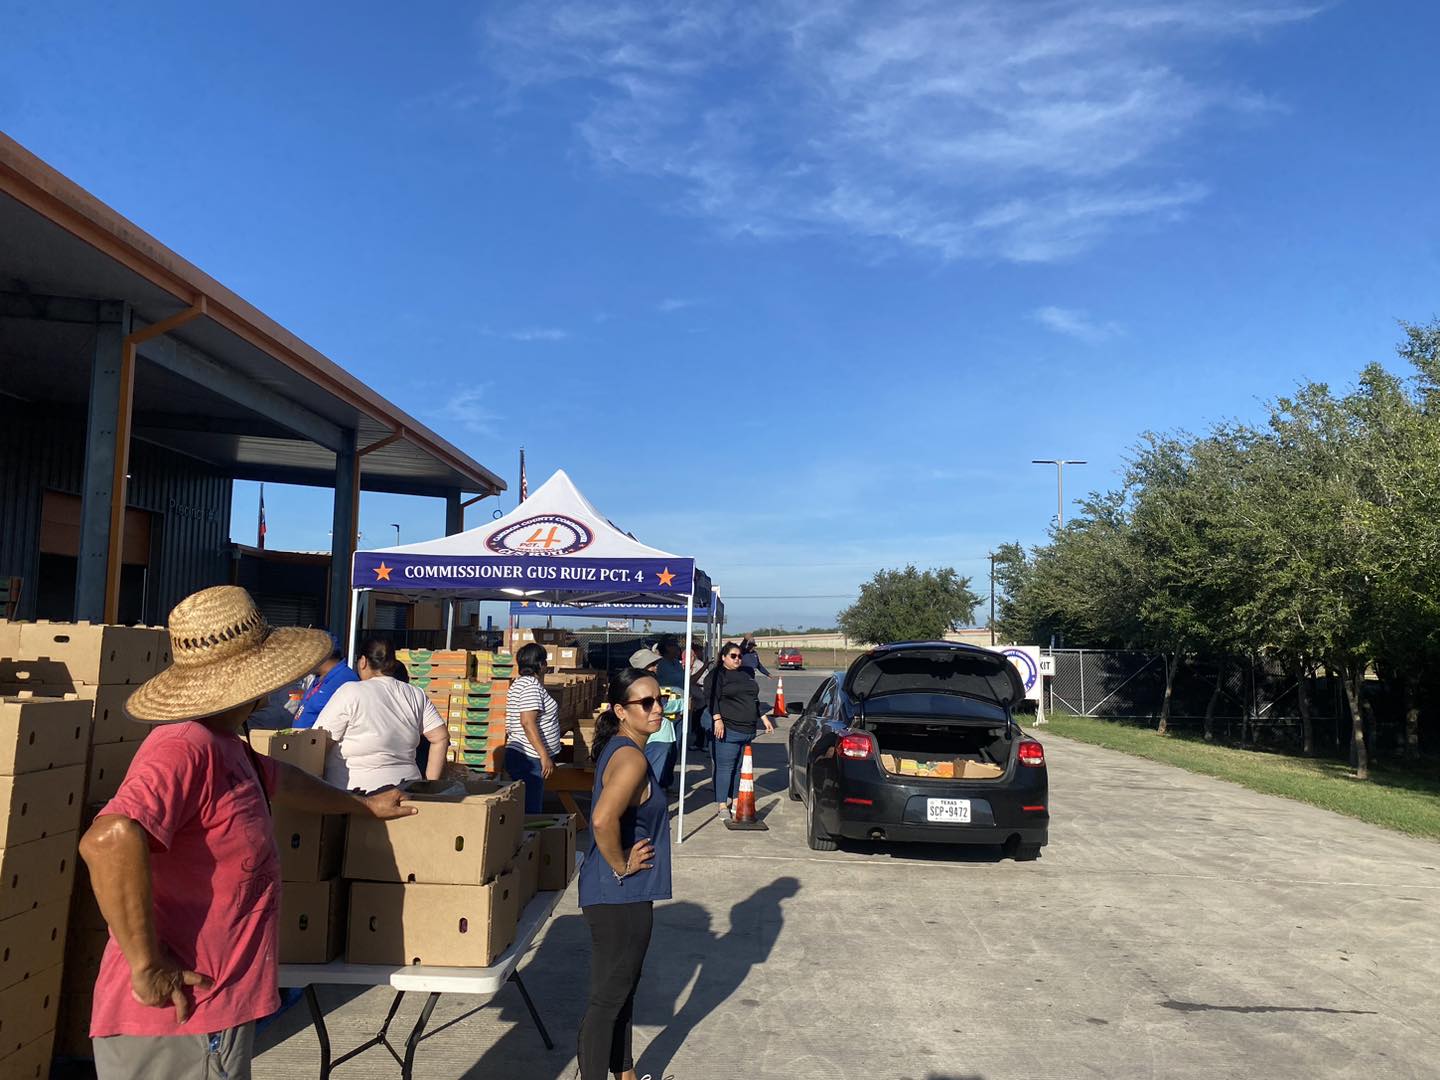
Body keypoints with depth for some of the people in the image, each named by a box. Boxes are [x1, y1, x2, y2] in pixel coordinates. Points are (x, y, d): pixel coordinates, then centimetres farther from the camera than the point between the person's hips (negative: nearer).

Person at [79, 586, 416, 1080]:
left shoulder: (223, 744, 9)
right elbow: (110, 840, -39)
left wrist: (364, 805, 39)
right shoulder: (185, 747, -24)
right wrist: (147, 966, -30)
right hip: (179, 1021, -10)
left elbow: (282, 780, 29)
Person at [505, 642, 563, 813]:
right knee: (530, 812, -9)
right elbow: (527, 722, -24)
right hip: (529, 759, -10)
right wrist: (544, 755, -24)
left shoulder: (520, 683, 16)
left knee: (534, 808, 14)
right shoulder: (532, 685, -15)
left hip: (519, 755, 10)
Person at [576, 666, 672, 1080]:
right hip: (620, 896, -10)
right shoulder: (631, 758, -23)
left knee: (624, 985, 22)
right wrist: (620, 866, -23)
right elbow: (603, 820, -38)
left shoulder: (619, 749, 6)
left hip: (622, 895, 10)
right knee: (608, 997, 3)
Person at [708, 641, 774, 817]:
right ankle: (722, 804, -2)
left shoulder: (747, 674, 20)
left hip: (748, 729, 7)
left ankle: (734, 799, 20)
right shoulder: (718, 675, -2)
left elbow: (755, 700, 28)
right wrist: (717, 719, -22)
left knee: (739, 767, 11)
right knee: (725, 767, -6)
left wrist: (764, 718, 24)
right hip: (728, 729, -7)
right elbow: (713, 698, -11)